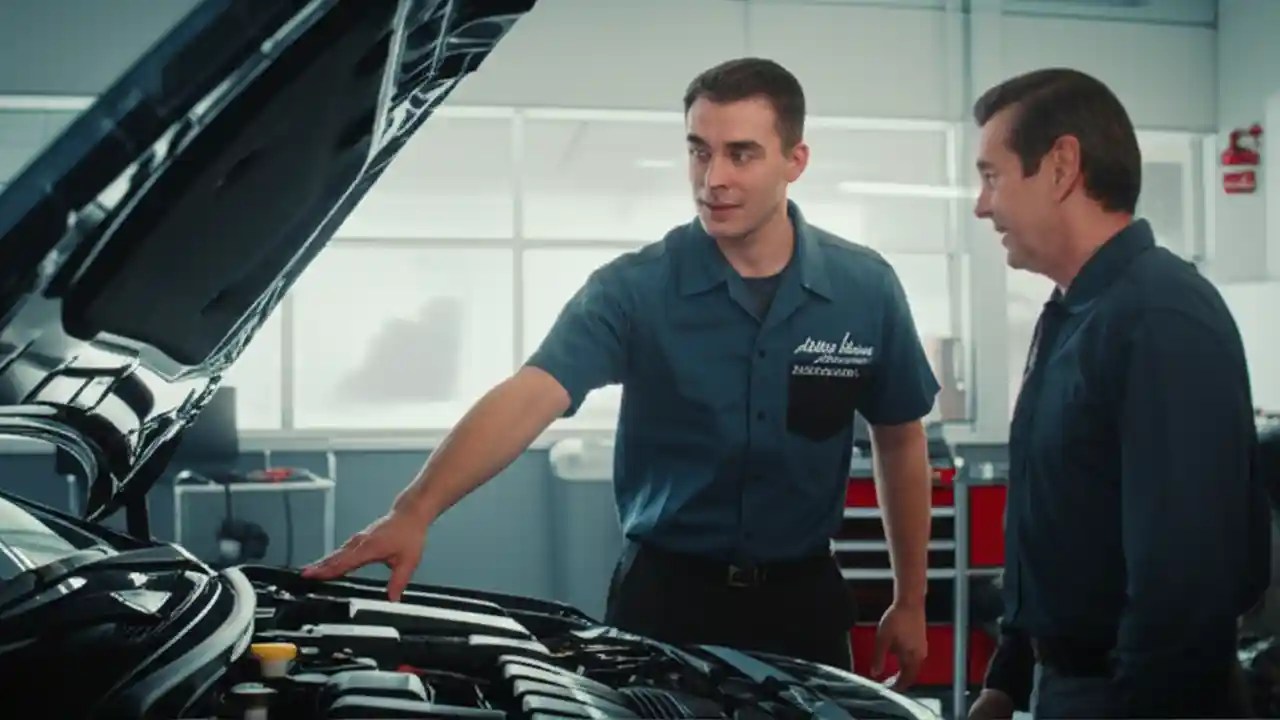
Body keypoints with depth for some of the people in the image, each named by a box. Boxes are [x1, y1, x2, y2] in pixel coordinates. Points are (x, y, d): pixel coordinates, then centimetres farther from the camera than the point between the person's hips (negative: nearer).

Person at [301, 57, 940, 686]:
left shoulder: (866, 288, -5)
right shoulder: (634, 289, -13)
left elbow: (900, 441, 6)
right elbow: (529, 397, -27)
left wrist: (910, 603, 8)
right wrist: (414, 510, -42)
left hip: (802, 596, 2)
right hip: (665, 590, -2)